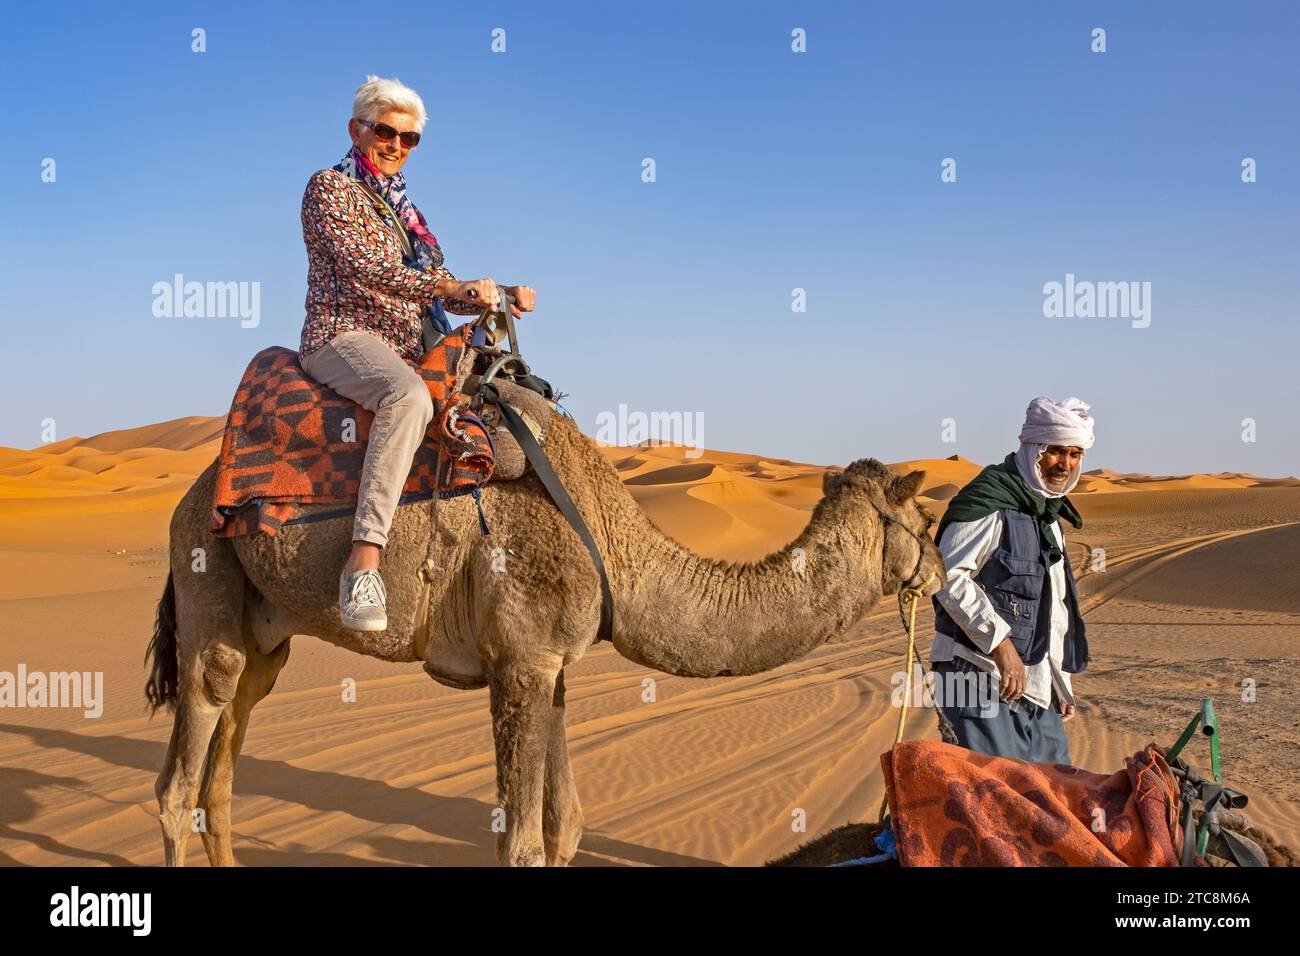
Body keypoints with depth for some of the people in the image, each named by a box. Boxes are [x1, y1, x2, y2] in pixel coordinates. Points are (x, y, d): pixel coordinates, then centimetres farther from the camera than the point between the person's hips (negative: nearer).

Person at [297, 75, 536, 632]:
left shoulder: (399, 205, 22)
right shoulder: (329, 187, -1)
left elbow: (430, 292, 21)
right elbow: (364, 267, -17)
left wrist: (499, 296, 4)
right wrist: (453, 285, -26)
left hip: (408, 349, 9)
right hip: (342, 336, -8)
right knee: (408, 395, -40)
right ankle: (363, 559, -47)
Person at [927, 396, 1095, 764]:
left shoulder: (1048, 513, 21)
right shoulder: (989, 502, -10)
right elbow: (948, 575, -20)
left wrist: (1061, 685, 24)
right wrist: (999, 642, -23)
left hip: (1034, 684, 9)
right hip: (980, 675, -9)